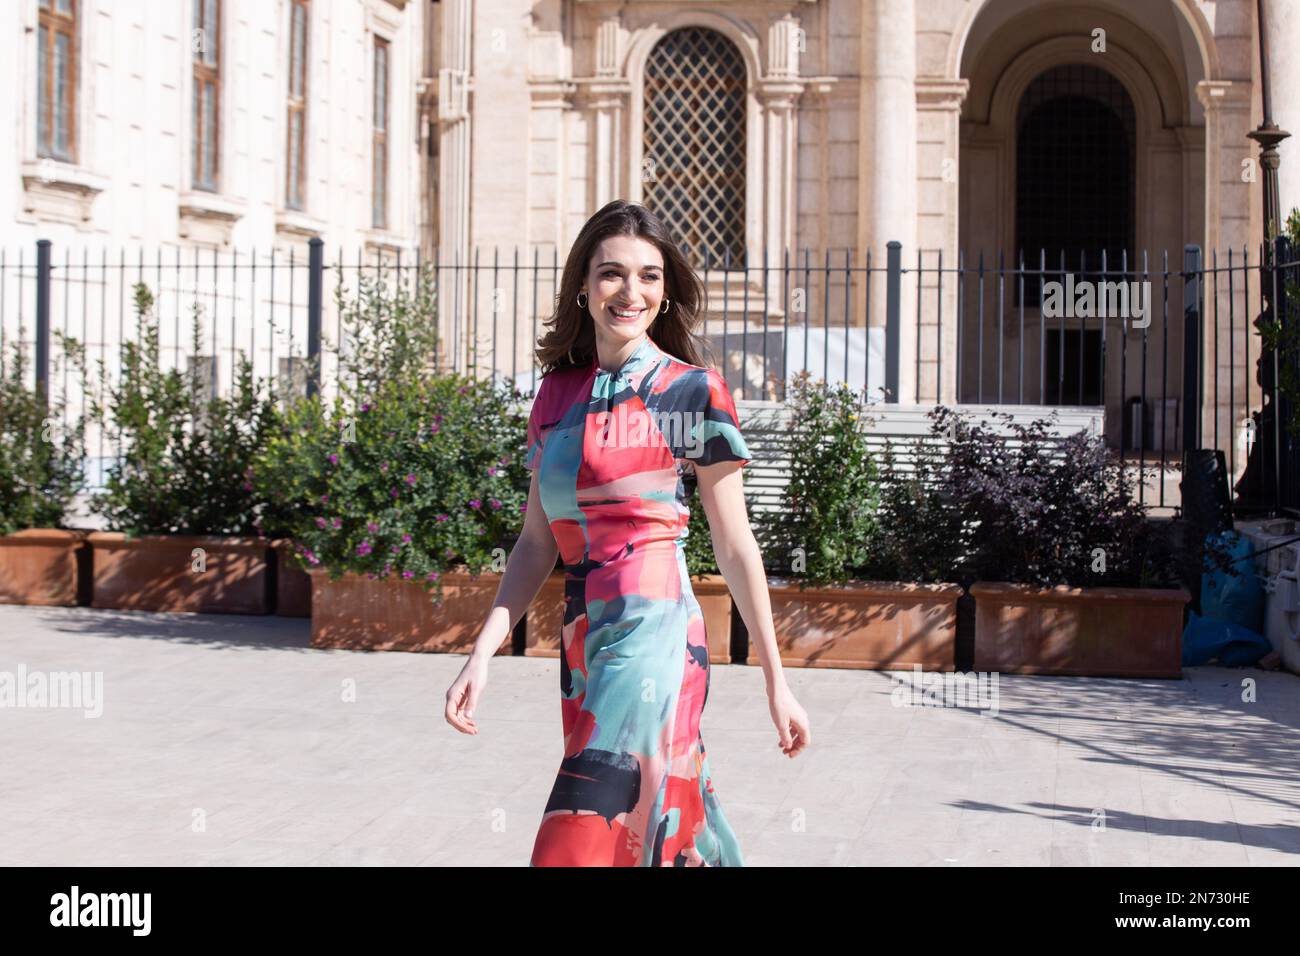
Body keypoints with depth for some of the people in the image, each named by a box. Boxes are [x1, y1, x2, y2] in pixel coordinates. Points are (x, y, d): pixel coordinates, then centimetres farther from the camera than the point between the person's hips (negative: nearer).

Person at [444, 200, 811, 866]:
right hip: (582, 637, 5)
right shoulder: (557, 392, 13)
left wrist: (776, 680, 1)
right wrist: (481, 655, 6)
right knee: (674, 825, 12)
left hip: (652, 629, -5)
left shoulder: (693, 391, -1)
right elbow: (537, 543, 14)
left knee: (586, 837, -11)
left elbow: (735, 547, 0)